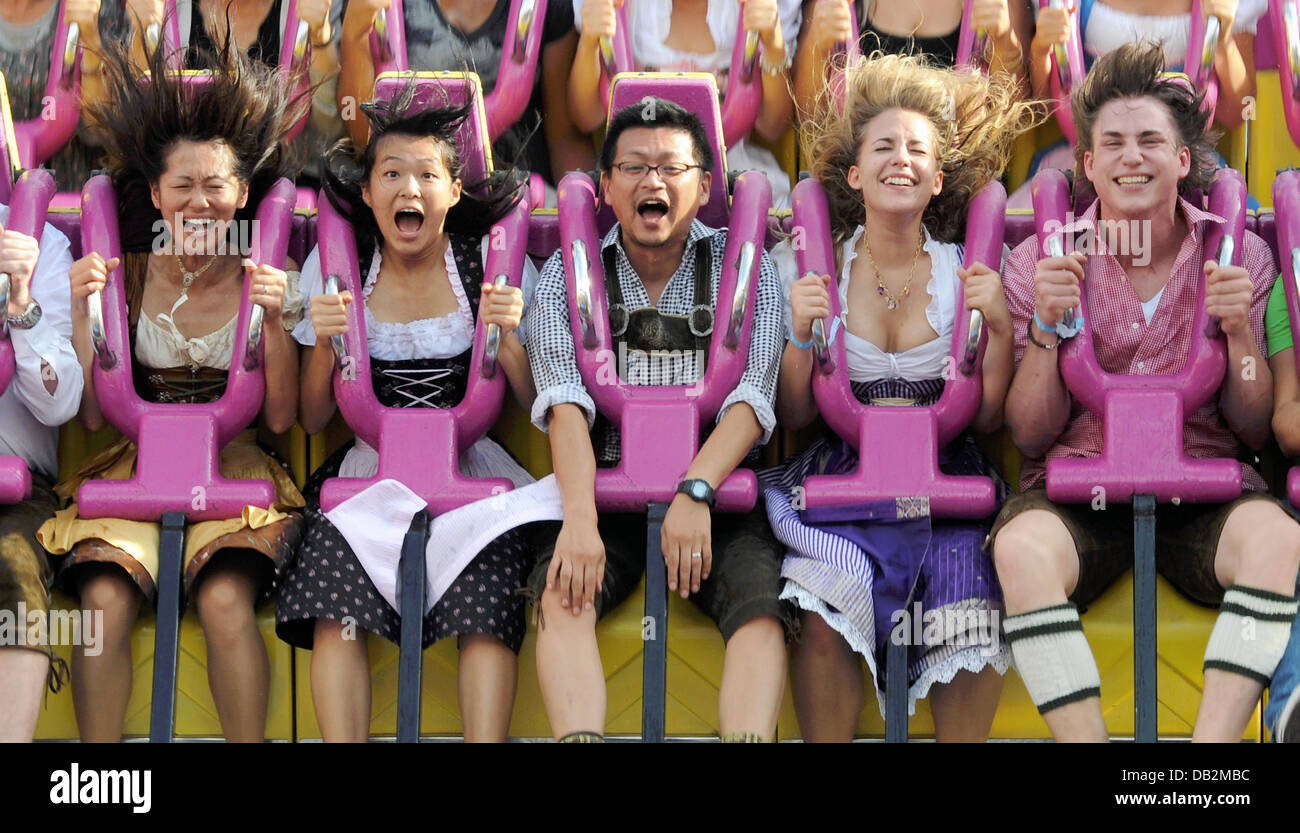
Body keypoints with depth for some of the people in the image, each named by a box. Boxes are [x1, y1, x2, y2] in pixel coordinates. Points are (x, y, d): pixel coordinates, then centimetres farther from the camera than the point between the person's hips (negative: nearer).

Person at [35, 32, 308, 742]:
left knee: (225, 599, -31)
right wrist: (82, 311, -10)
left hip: (234, 466, -1)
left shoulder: (267, 281, 2)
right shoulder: (126, 277, 5)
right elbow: (92, 415, 1)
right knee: (106, 597, -27)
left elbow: (280, 418, -2)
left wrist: (276, 321, -15)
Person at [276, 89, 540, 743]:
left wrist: (508, 338, -16)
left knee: (484, 615, -28)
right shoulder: (335, 265, 4)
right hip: (369, 466, 1)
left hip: (470, 471, -1)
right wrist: (325, 341, -12)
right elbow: (313, 420, 7)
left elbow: (539, 404, 3)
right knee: (336, 612, -27)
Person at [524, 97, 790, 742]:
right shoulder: (569, 274, 4)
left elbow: (751, 399, -7)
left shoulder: (744, 269, 4)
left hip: (718, 489, 0)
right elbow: (565, 402, -10)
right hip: (603, 486, 0)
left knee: (762, 606, -28)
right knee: (563, 596, -29)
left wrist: (695, 493, -26)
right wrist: (579, 518, -28)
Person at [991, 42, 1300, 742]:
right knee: (1023, 548, -35)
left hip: (1203, 492, 1)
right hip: (1075, 490, -1)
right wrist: (1046, 326, -11)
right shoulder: (1040, 262, 4)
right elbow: (1030, 435, 4)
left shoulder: (1240, 257, 7)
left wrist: (1241, 331, -9)